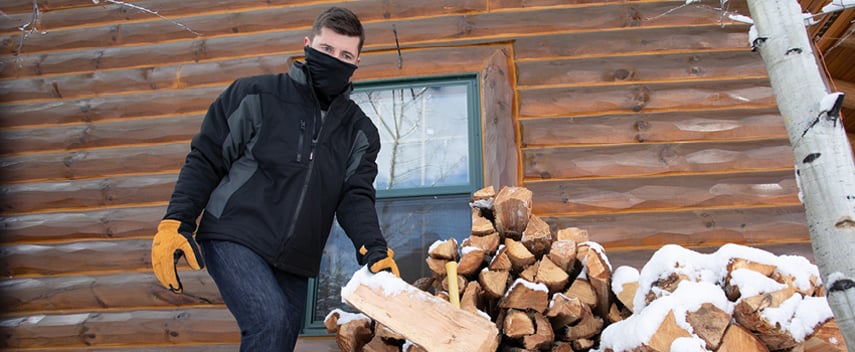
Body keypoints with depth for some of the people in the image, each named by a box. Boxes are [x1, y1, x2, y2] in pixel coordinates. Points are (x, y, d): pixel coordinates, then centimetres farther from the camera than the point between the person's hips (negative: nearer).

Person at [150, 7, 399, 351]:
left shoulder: (360, 130, 6)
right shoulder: (257, 95, -3)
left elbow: (355, 197, -2)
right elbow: (205, 160, -1)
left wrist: (374, 250, -20)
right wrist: (175, 223, -11)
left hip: (294, 263, 5)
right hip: (234, 237, -4)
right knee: (272, 321, -26)